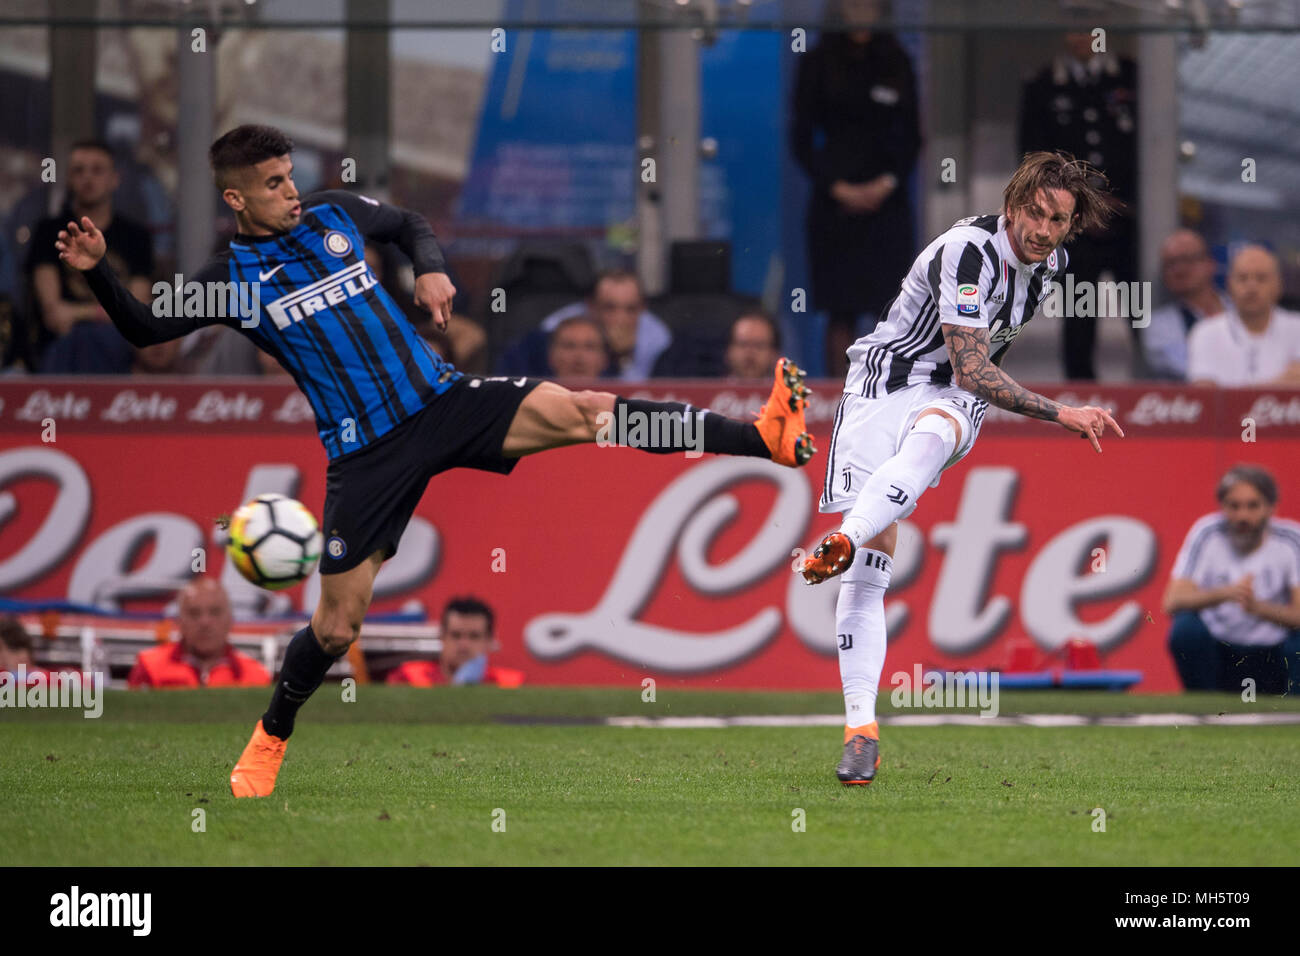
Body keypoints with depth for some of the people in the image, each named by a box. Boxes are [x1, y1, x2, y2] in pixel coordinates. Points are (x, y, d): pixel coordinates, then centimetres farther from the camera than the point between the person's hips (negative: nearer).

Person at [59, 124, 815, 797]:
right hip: (367, 455, -2)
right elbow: (144, 330, 1)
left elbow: (410, 224, 27)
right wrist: (98, 271, -14)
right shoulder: (233, 277, 1)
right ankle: (270, 740, 28)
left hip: (443, 401, 2)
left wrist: (432, 268, 6)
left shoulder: (334, 214, 9)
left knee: (580, 412, -20)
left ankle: (767, 438, -30)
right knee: (338, 625, 1)